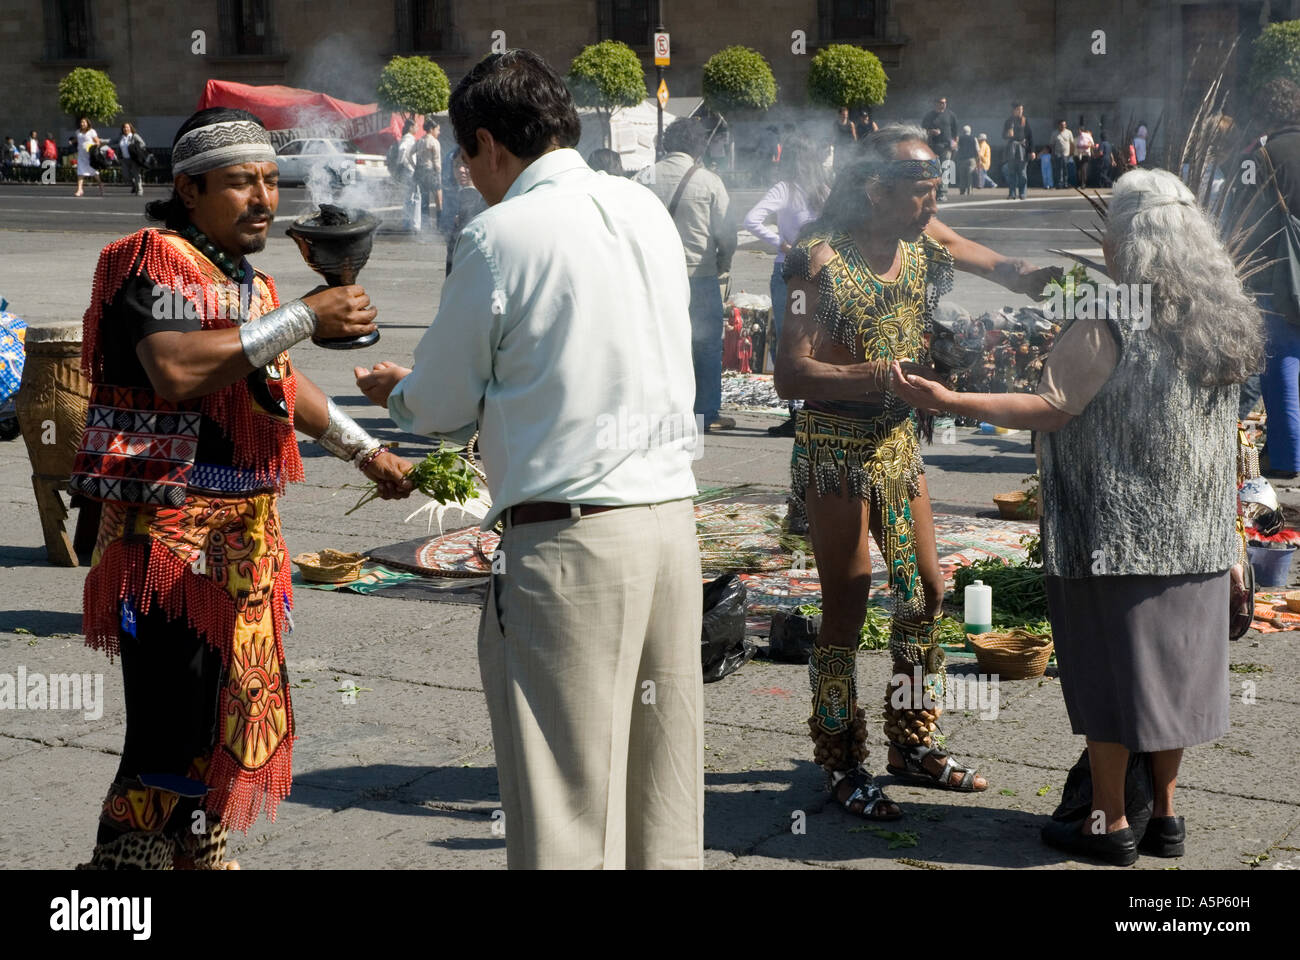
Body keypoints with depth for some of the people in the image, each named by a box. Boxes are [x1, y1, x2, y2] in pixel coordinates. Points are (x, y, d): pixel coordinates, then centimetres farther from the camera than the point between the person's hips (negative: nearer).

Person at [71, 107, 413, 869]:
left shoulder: (247, 278, 16)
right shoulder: (155, 261, -12)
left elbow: (277, 382, 31)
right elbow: (175, 371, -31)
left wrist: (365, 450, 36)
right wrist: (303, 317, -28)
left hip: (245, 534, 9)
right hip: (172, 534, -9)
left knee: (225, 728, 20)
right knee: (168, 742, -9)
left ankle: (203, 853, 36)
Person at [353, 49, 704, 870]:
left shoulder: (501, 234, -9)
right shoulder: (647, 209, 10)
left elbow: (442, 408, -2)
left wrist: (392, 390, 20)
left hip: (568, 534, -7)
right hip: (672, 515, 7)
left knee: (566, 795, 1)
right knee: (664, 786, 15)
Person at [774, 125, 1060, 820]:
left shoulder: (926, 241, 1)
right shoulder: (823, 261, -19)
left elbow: (1003, 269, 16)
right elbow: (790, 374, -22)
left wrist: (1045, 279, -6)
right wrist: (880, 377, -33)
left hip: (899, 441, 7)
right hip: (834, 449, -7)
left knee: (925, 591, 13)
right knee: (846, 606, 1)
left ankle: (911, 743, 30)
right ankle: (842, 767, 15)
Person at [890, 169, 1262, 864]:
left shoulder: (1106, 324, -17)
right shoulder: (1224, 319, 5)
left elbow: (1049, 408, -18)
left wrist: (946, 400, -17)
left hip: (1115, 532, -6)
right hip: (1195, 537, 7)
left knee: (1109, 669, 3)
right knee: (1171, 662, 14)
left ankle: (1109, 824, 12)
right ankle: (1165, 815, 23)